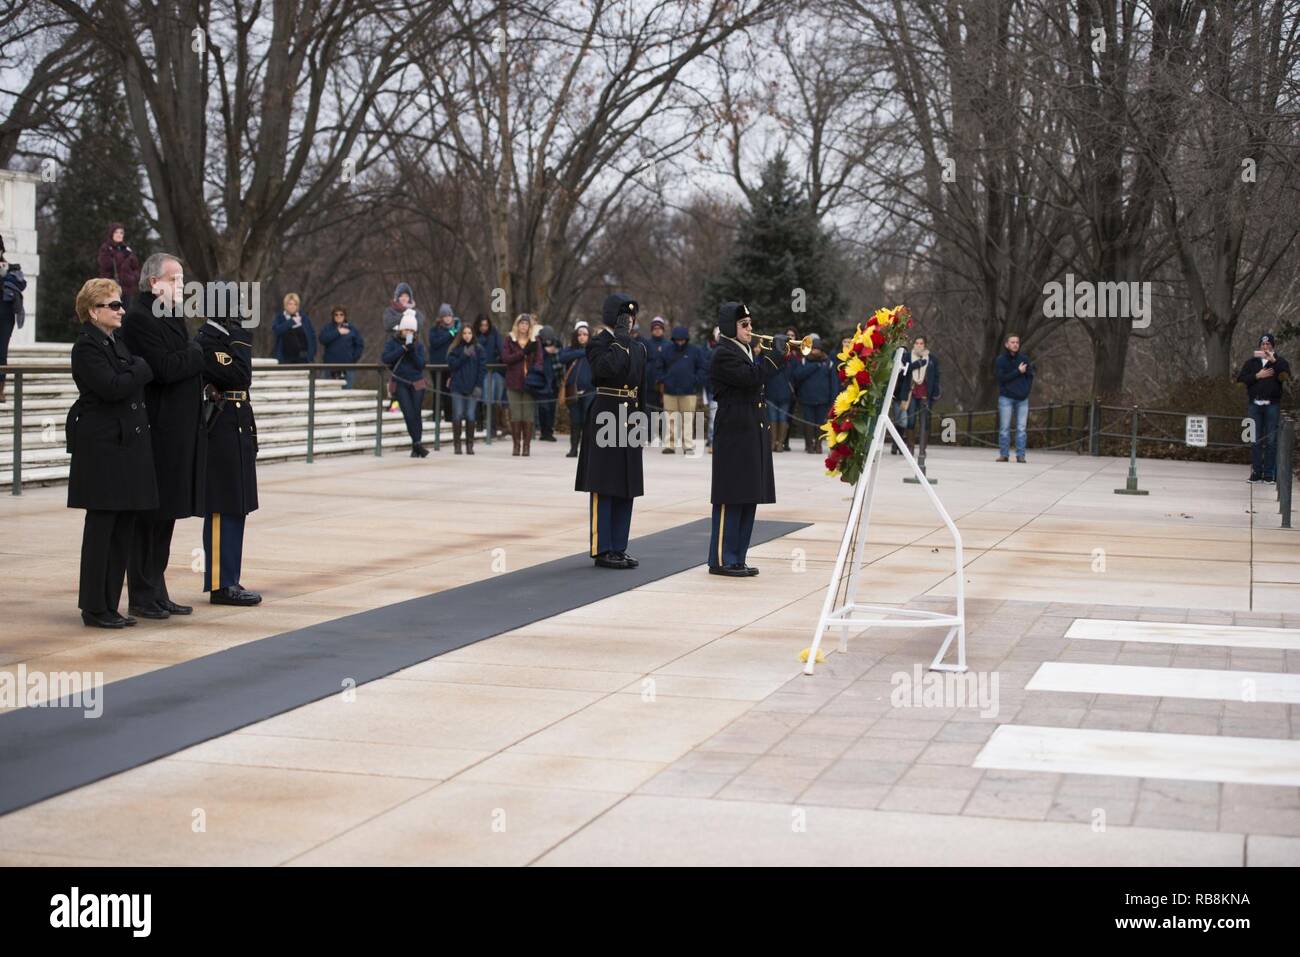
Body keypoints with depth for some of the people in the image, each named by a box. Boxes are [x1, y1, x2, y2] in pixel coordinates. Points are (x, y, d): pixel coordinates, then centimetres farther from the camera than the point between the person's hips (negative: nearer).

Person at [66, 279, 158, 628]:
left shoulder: (118, 342, 16)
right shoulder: (87, 347, -10)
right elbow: (112, 387, -21)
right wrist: (145, 367, -10)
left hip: (128, 445, 8)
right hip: (102, 446, -8)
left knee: (123, 528, 9)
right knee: (101, 526, -3)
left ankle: (109, 605, 16)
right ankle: (94, 608, 5)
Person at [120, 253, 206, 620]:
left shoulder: (172, 317, 17)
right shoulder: (138, 319, -12)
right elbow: (165, 368, -22)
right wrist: (199, 353, -8)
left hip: (178, 434, 9)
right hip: (156, 434, -9)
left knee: (165, 514, 13)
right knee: (149, 516, -2)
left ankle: (157, 593, 20)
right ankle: (141, 597, 6)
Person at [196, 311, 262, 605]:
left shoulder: (226, 335, 15)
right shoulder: (208, 339, -13)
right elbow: (239, 376, -19)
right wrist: (240, 337, -13)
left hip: (235, 430, 9)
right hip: (223, 432, -9)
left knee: (232, 510, 11)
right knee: (223, 508, -5)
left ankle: (227, 580, 17)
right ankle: (221, 584, -1)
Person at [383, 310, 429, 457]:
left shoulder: (418, 345, 5)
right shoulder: (392, 343, 2)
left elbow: (420, 365, -3)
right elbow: (385, 359, -14)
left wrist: (412, 350, -16)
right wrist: (403, 348, -16)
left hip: (417, 383, 1)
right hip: (400, 384, -1)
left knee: (416, 414, -3)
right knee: (409, 414, -12)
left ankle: (416, 446, 5)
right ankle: (418, 444, -9)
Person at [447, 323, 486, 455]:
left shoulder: (478, 349, 6)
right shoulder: (455, 349, 6)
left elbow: (483, 368, 3)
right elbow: (452, 364, -5)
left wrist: (479, 385, -5)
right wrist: (465, 356, -14)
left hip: (473, 388, 0)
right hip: (458, 387, 0)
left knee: (471, 416, -2)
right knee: (457, 416, -3)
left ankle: (469, 445, 5)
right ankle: (457, 445, 2)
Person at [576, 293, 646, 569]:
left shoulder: (638, 347, 16)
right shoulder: (598, 343, -5)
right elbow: (607, 368, -26)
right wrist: (620, 341, -15)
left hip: (630, 420, 7)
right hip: (606, 419, -7)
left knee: (626, 488, 8)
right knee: (603, 488, -3)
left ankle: (618, 548, 15)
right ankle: (602, 549, 0)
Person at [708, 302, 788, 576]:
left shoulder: (745, 351, 18)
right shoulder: (724, 355, -11)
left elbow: (759, 379, 18)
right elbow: (751, 378, -23)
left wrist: (760, 354, 7)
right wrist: (776, 352, -15)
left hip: (752, 436, 9)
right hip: (735, 436, -9)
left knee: (749, 499, 10)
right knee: (731, 499, -6)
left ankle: (736, 558, 15)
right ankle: (721, 560, -1)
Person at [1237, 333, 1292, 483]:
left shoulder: (1280, 362, 6)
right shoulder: (1251, 362, 13)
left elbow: (1287, 376, -13)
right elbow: (1241, 378, 3)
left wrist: (1274, 361, -18)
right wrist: (1257, 376, -8)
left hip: (1272, 405, -2)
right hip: (1255, 405, 2)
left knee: (1271, 440, -2)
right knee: (1256, 441, 3)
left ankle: (1270, 473, 1)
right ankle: (1256, 472, 8)